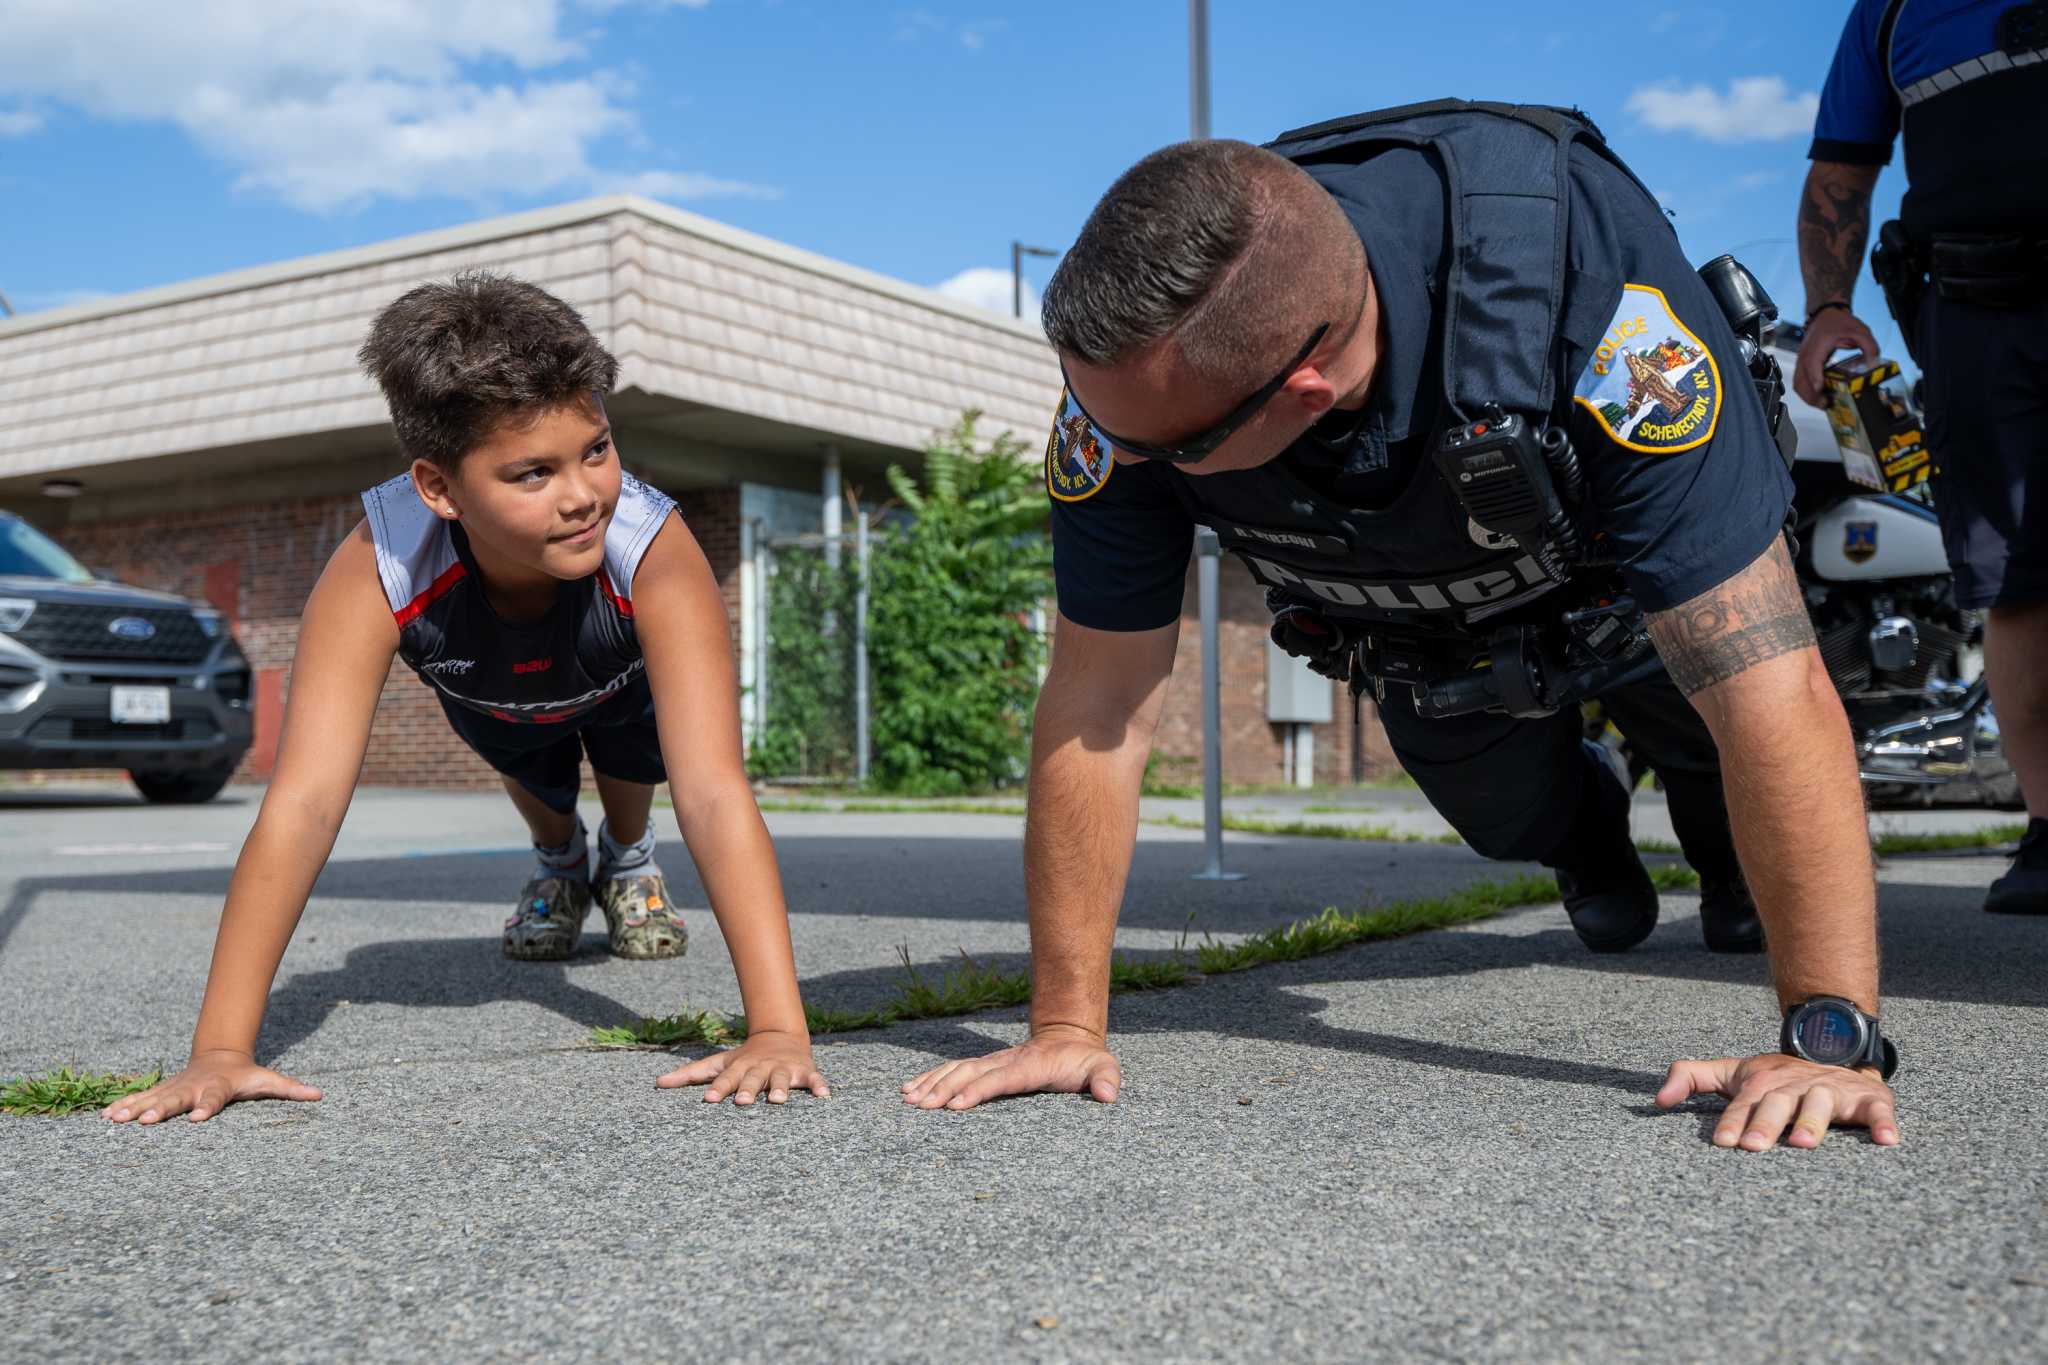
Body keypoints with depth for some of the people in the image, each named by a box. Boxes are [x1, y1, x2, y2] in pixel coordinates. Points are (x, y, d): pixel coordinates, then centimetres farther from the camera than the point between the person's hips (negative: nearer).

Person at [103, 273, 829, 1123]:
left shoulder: (654, 551, -48)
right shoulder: (376, 571, -45)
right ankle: (558, 862, 29)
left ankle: (628, 860, 20)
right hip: (487, 693, 0)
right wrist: (220, 1050, -54)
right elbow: (303, 800, -49)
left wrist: (778, 1028, -63)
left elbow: (714, 791, -55)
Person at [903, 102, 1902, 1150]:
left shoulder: (1583, 270, -48)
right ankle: (1585, 825, 45)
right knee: (1508, 813, 8)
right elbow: (1098, 708, -30)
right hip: (1406, 573, 2)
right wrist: (1065, 1024, -28)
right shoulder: (1132, 358, -38)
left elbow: (1763, 681, -48)